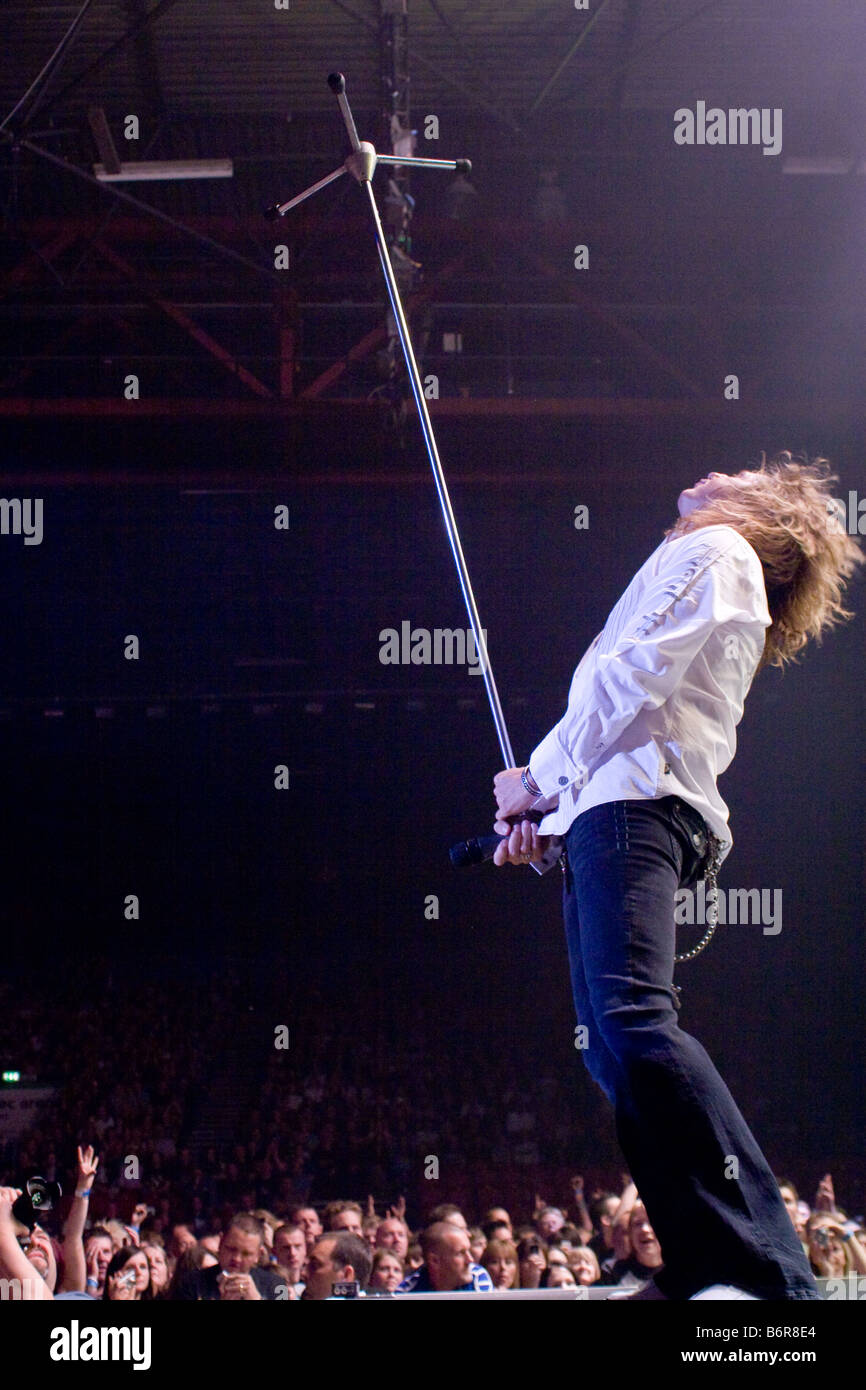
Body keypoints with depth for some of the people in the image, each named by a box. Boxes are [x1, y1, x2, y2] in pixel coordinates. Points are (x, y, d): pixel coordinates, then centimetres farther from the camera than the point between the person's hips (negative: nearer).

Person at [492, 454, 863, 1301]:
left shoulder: (713, 551, 6)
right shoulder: (705, 563, 34)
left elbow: (631, 679, -9)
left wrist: (540, 779, -2)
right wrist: (545, 810, 16)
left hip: (630, 806, -11)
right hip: (605, 816, 11)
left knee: (631, 1023, -28)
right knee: (612, 1047, -1)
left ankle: (769, 1269, -36)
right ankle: (706, 1265, -10)